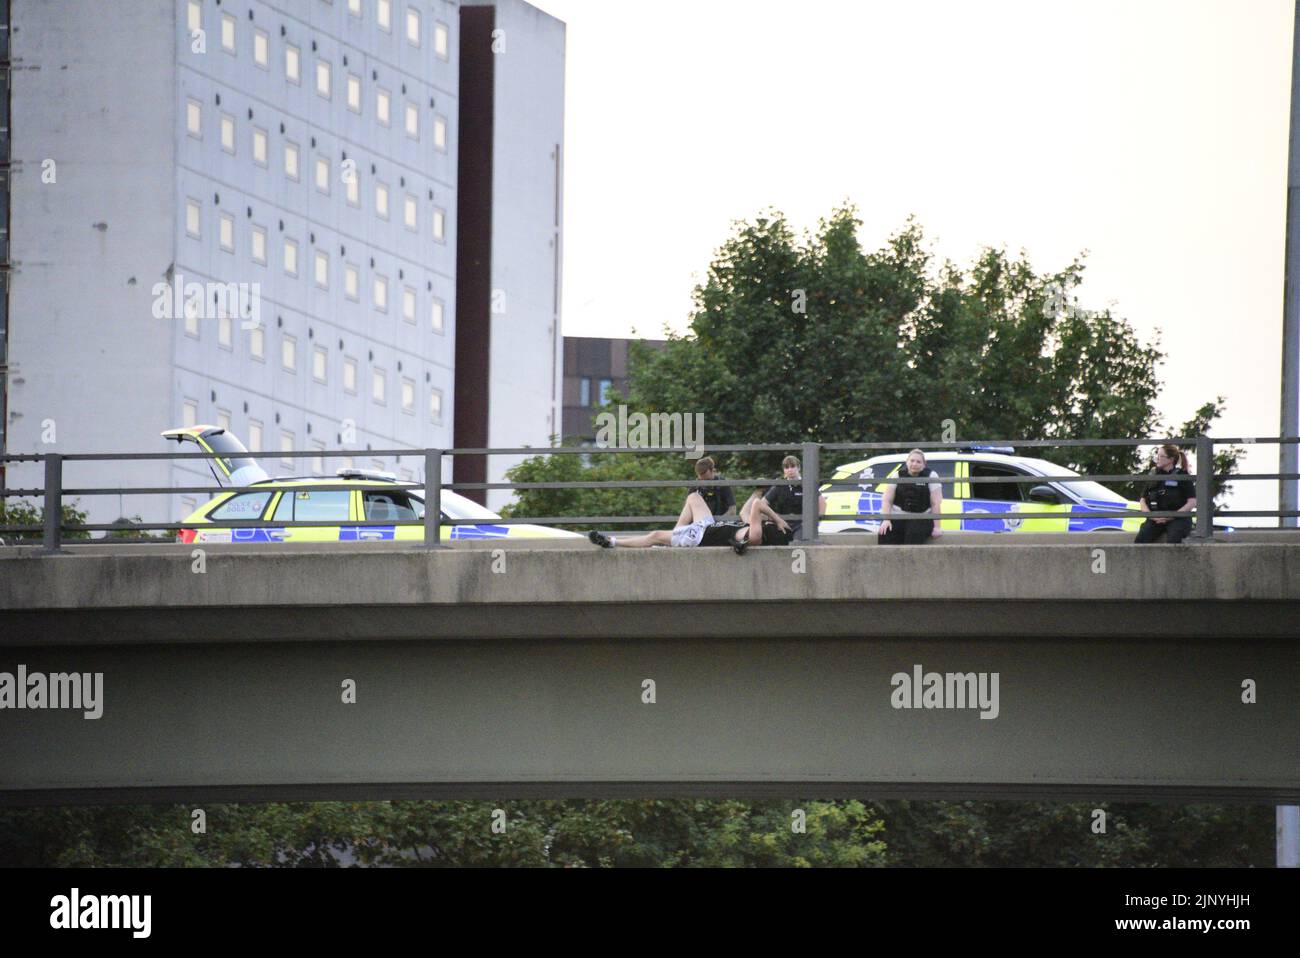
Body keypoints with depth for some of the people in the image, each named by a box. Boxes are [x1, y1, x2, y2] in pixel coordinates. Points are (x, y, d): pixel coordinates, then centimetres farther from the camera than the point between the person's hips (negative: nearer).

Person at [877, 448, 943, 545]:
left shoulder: (931, 476, 0)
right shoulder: (898, 475, 7)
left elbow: (936, 503, -4)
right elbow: (887, 500, 2)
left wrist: (936, 527, -11)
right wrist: (886, 520, -13)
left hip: (921, 519, -2)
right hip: (897, 517, 2)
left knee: (914, 534, -36)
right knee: (884, 533, -28)